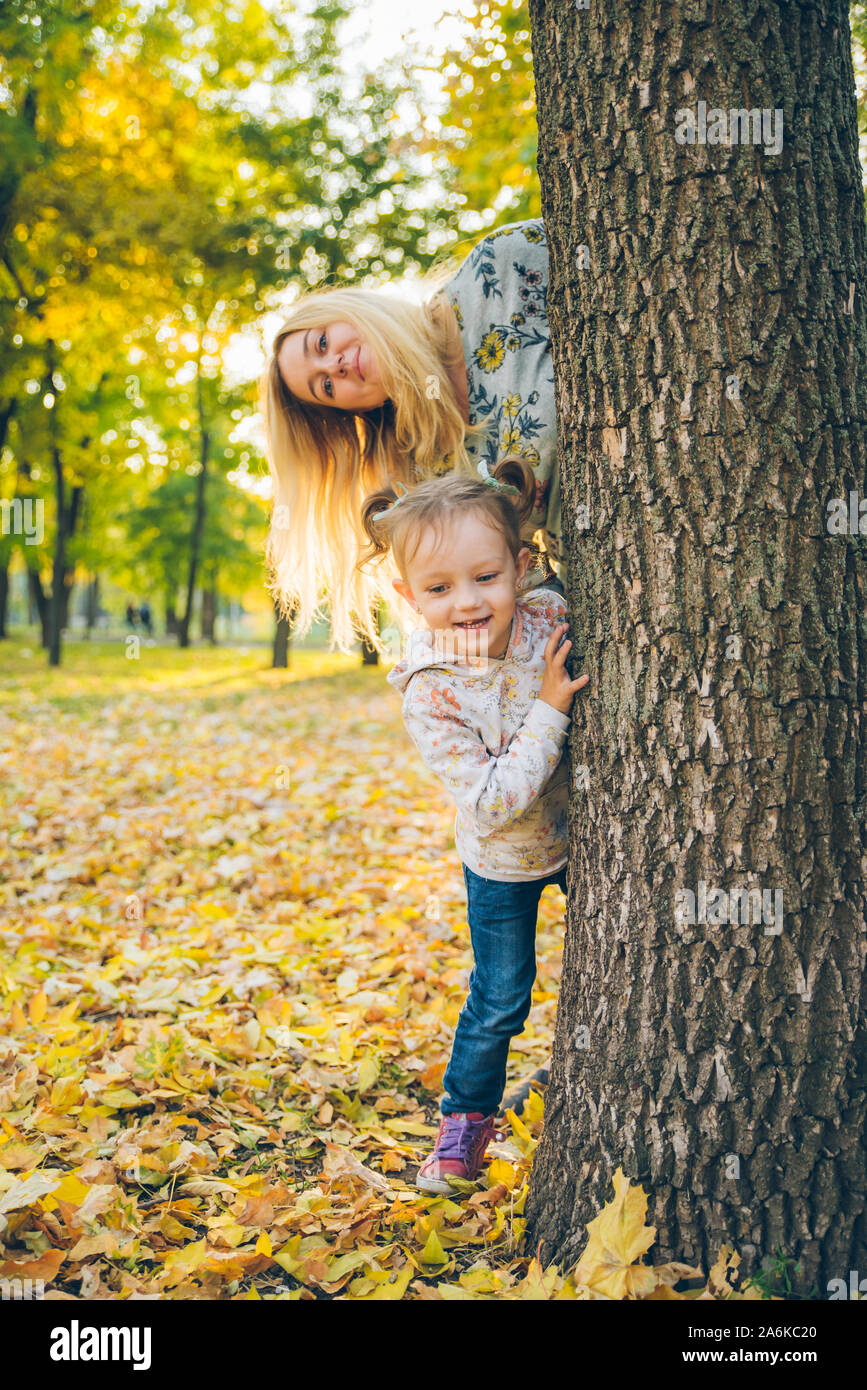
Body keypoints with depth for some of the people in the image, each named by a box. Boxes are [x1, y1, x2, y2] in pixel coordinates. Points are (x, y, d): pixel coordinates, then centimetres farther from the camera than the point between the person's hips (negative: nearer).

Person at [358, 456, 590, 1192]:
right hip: (505, 862, -3)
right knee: (499, 1001, 8)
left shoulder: (554, 617, -23)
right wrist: (548, 711, -36)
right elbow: (496, 799, -33)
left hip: (585, 833, 3)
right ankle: (466, 1119, 31)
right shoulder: (431, 691, -30)